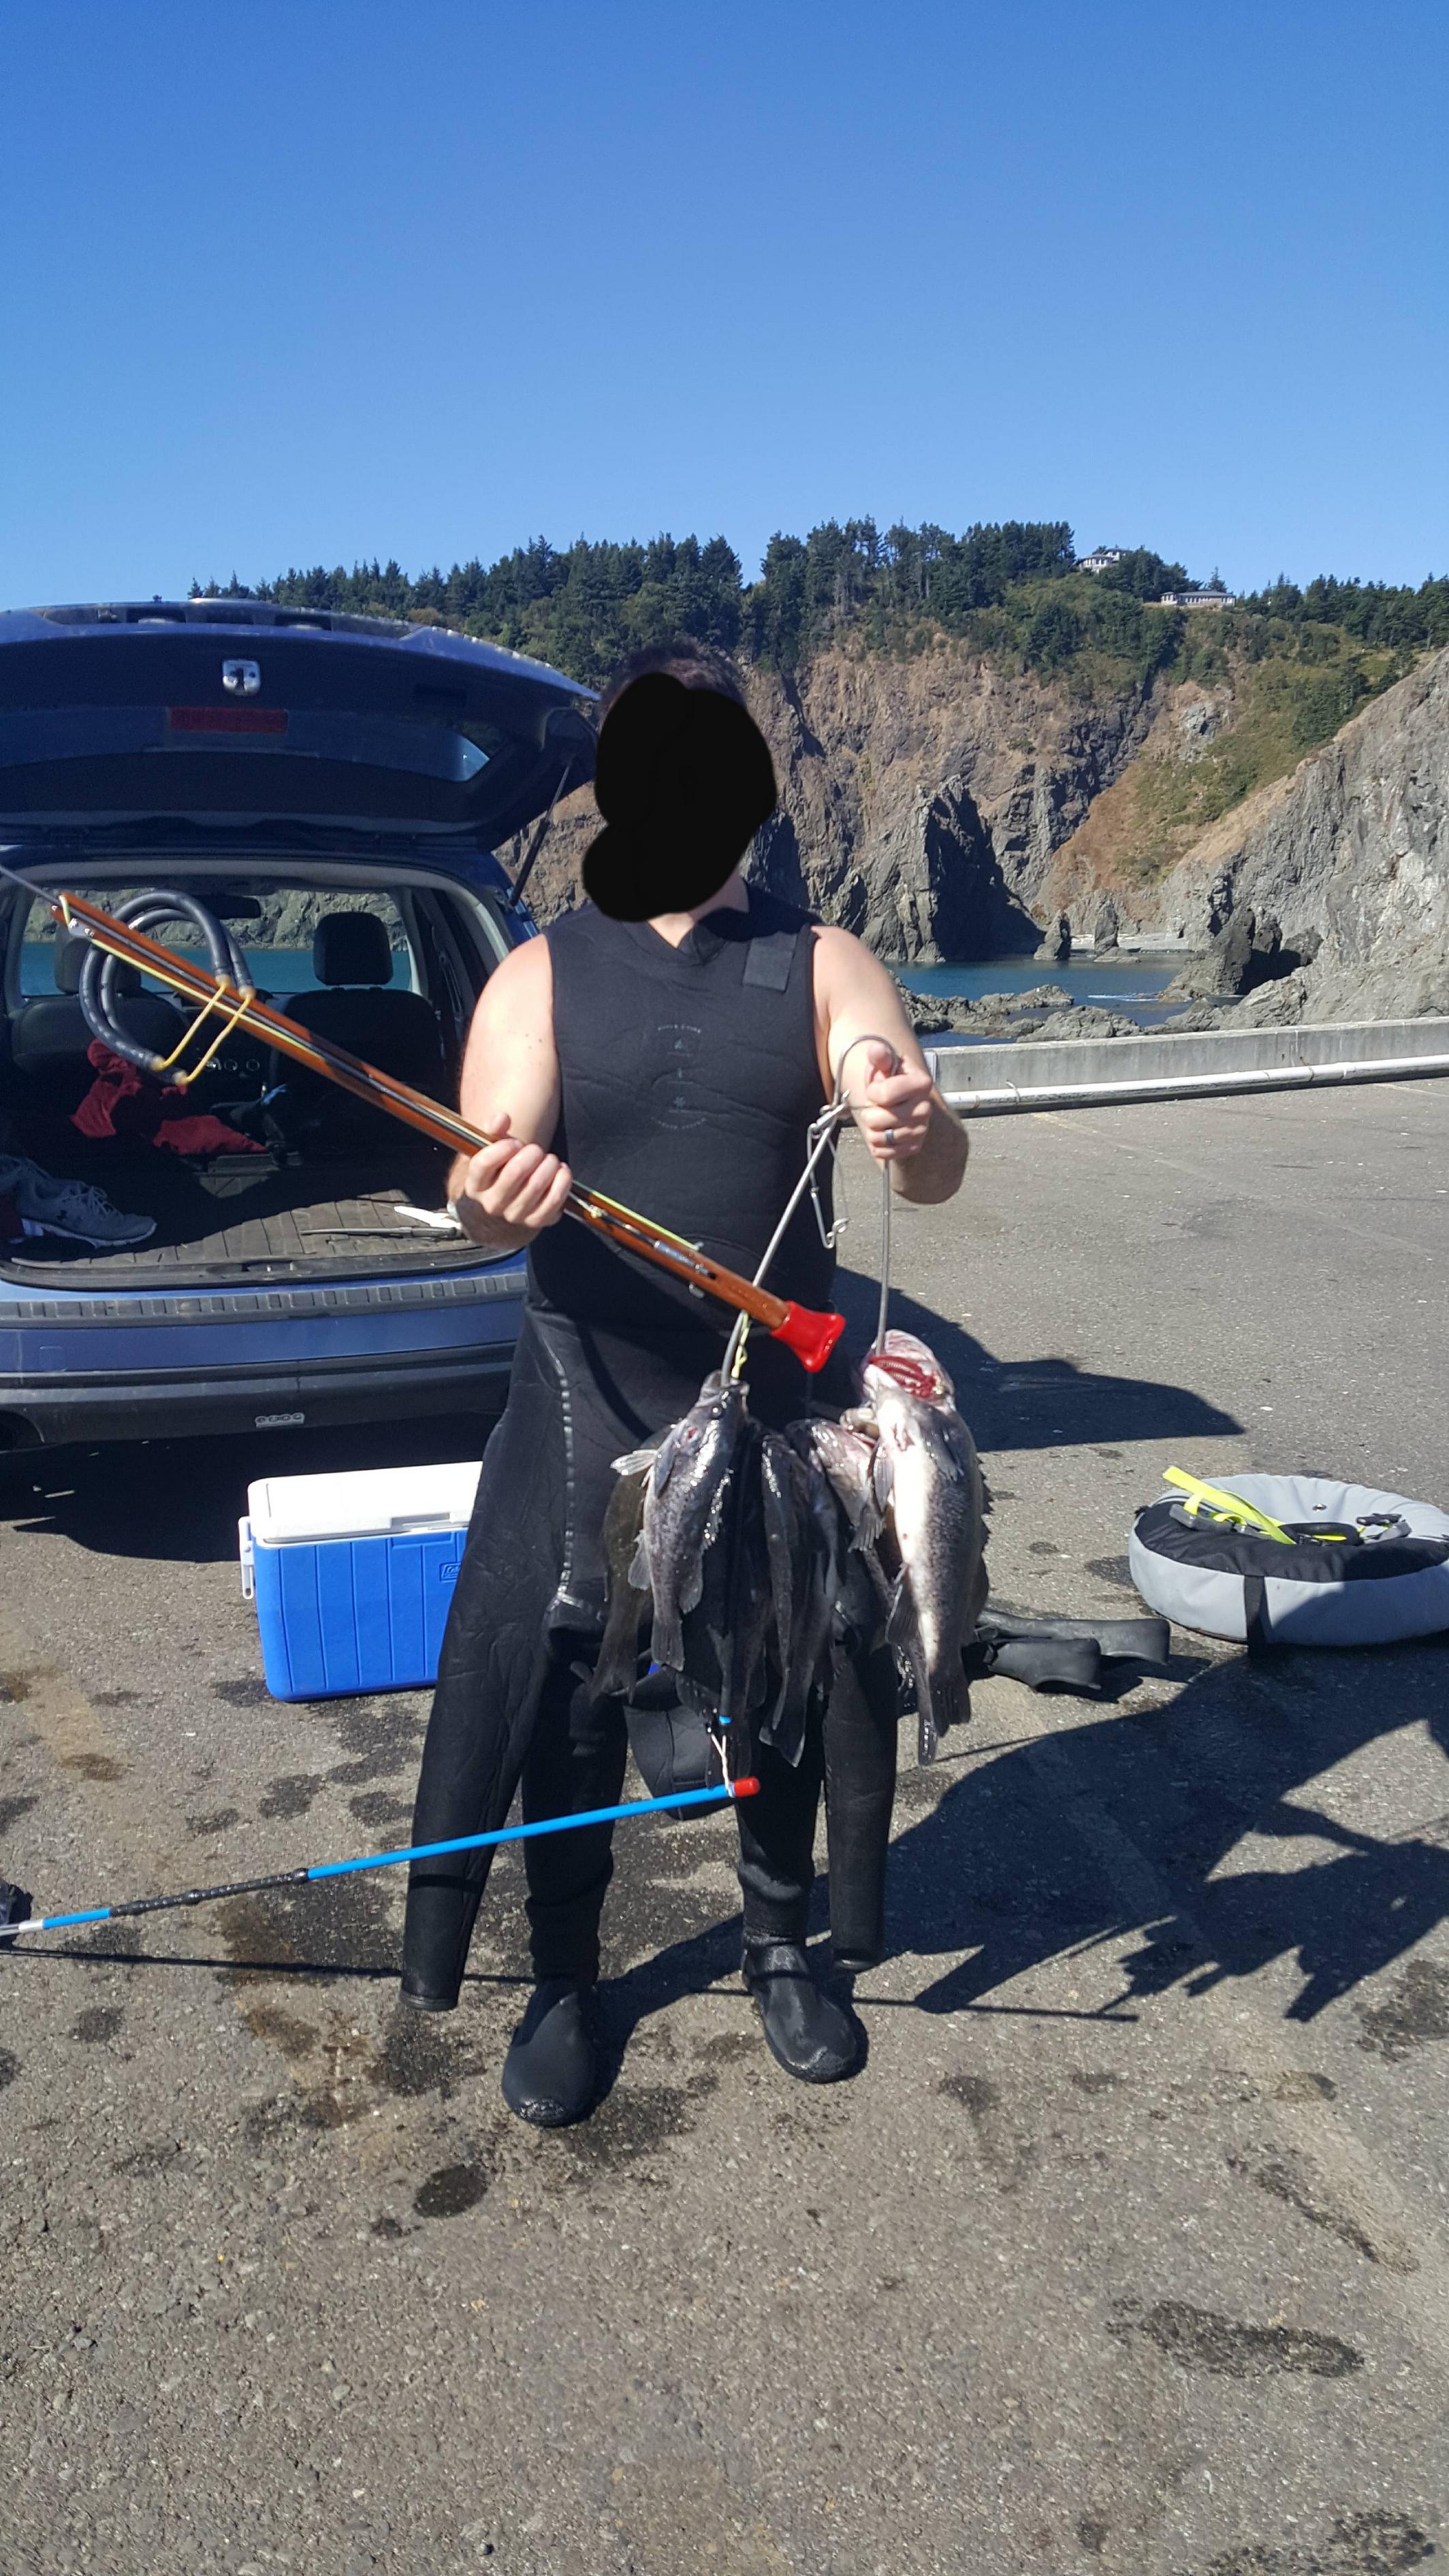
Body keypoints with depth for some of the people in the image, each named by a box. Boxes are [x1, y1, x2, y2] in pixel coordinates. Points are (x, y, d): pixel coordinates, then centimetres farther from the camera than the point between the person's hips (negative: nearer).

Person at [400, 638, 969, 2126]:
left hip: (786, 1402, 1)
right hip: (589, 1407, 0)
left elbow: (936, 1177, -11)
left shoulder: (824, 968, 1)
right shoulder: (540, 979, 1)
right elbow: (486, 1191, -12)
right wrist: (493, 1204, -36)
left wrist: (916, 1133, -35)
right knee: (565, 1702, 5)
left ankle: (781, 1945, 36)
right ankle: (563, 1985, 27)